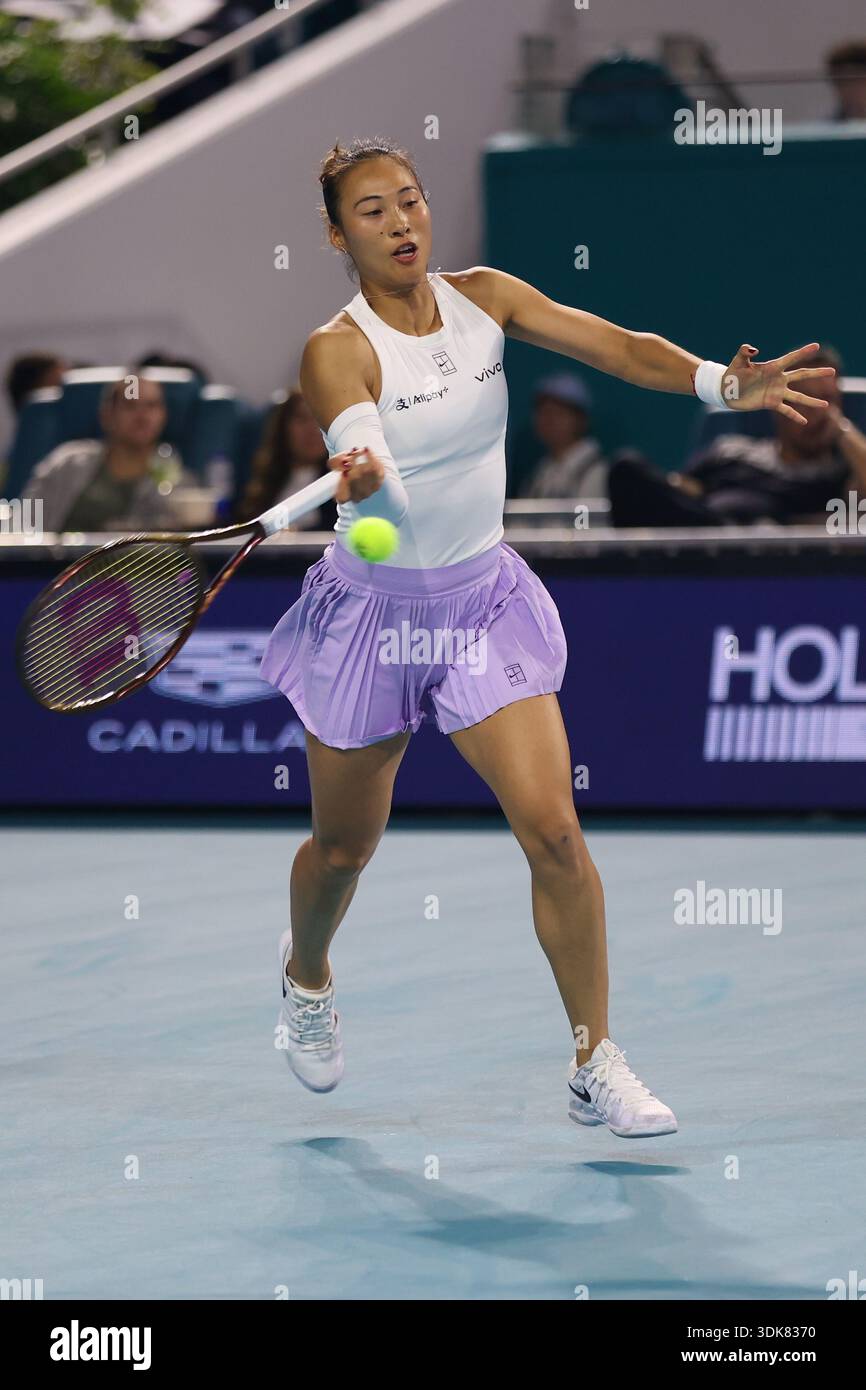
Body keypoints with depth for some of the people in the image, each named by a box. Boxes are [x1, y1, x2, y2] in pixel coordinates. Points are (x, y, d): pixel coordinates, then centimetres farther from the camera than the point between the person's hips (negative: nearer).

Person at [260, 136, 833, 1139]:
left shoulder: (481, 296, -4)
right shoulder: (336, 350, -18)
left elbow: (616, 346, -13)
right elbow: (364, 448, -36)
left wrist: (721, 382, -30)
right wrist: (362, 478, -61)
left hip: (484, 599, 3)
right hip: (374, 608, -3)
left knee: (553, 831, -11)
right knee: (345, 847, 13)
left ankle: (596, 1067, -2)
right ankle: (307, 973, 48)